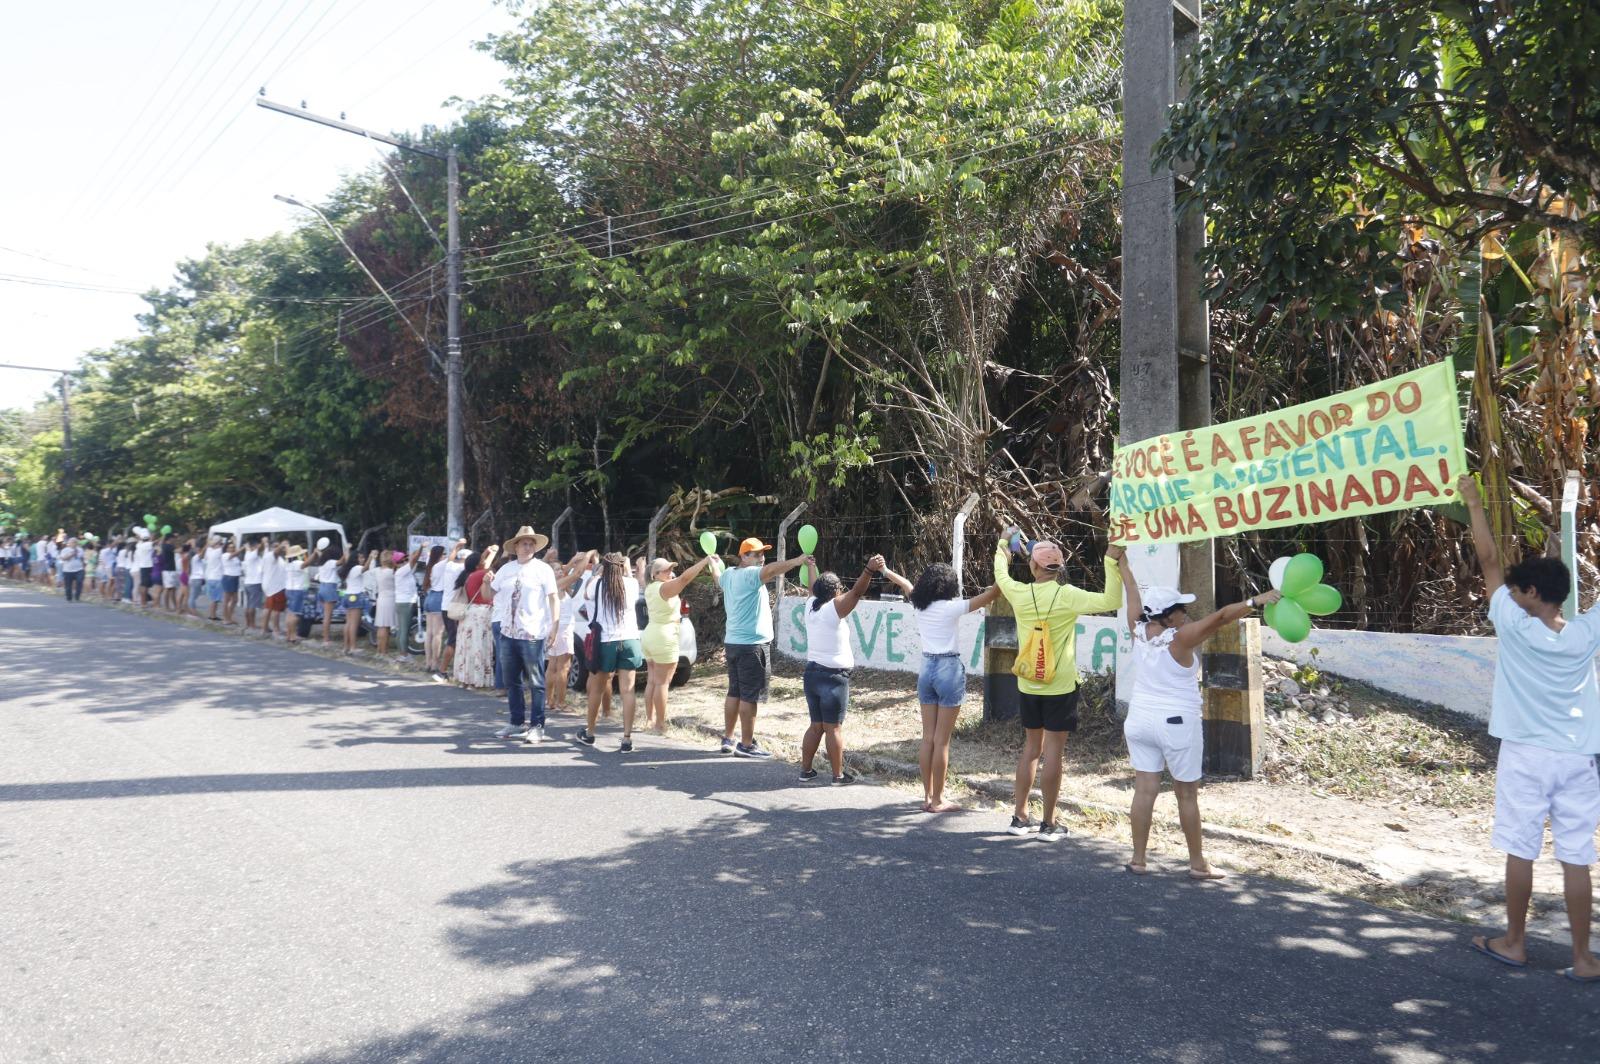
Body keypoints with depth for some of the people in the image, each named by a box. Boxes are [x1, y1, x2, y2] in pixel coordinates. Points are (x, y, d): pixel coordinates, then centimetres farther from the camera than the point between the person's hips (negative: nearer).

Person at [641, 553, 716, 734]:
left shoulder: (650, 588, 9)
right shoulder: (665, 588, -16)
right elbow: (685, 578, -29)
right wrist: (705, 561, -29)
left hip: (650, 637, 9)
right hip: (664, 639, -9)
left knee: (652, 681, 14)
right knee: (662, 683, -4)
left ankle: (649, 719, 20)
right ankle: (660, 724, -2)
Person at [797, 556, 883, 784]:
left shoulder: (811, 605, 5)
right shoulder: (835, 608, -14)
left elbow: (813, 587, 24)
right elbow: (856, 592, -29)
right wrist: (870, 570, -42)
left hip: (811, 673, 7)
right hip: (833, 677, -7)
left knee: (816, 725, 15)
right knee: (832, 728, -3)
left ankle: (806, 770, 18)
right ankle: (838, 775, 3)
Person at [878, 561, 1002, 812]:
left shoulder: (918, 606, 4)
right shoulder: (951, 608, -12)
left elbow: (907, 585, 25)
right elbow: (991, 594, -13)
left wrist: (887, 571, 44)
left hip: (926, 669, 6)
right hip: (950, 671, -6)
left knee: (927, 739, 10)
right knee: (942, 741, -1)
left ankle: (927, 796, 16)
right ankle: (937, 801, 4)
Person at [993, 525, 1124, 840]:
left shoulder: (1019, 593, -4)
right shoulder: (1067, 596, -15)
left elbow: (1000, 575, 18)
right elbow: (1111, 601, -22)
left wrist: (1003, 544, 34)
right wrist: (1112, 561, -19)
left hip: (1028, 686, 4)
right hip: (1060, 687, -4)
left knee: (1031, 747, 16)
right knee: (1053, 751, 1)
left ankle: (1020, 817, 21)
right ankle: (1049, 823, 7)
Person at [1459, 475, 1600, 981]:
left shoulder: (1515, 627, -10)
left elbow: (1489, 561, -4)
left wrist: (1473, 502, 4)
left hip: (1525, 755, -3)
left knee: (1520, 851, 6)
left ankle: (1514, 943, 17)